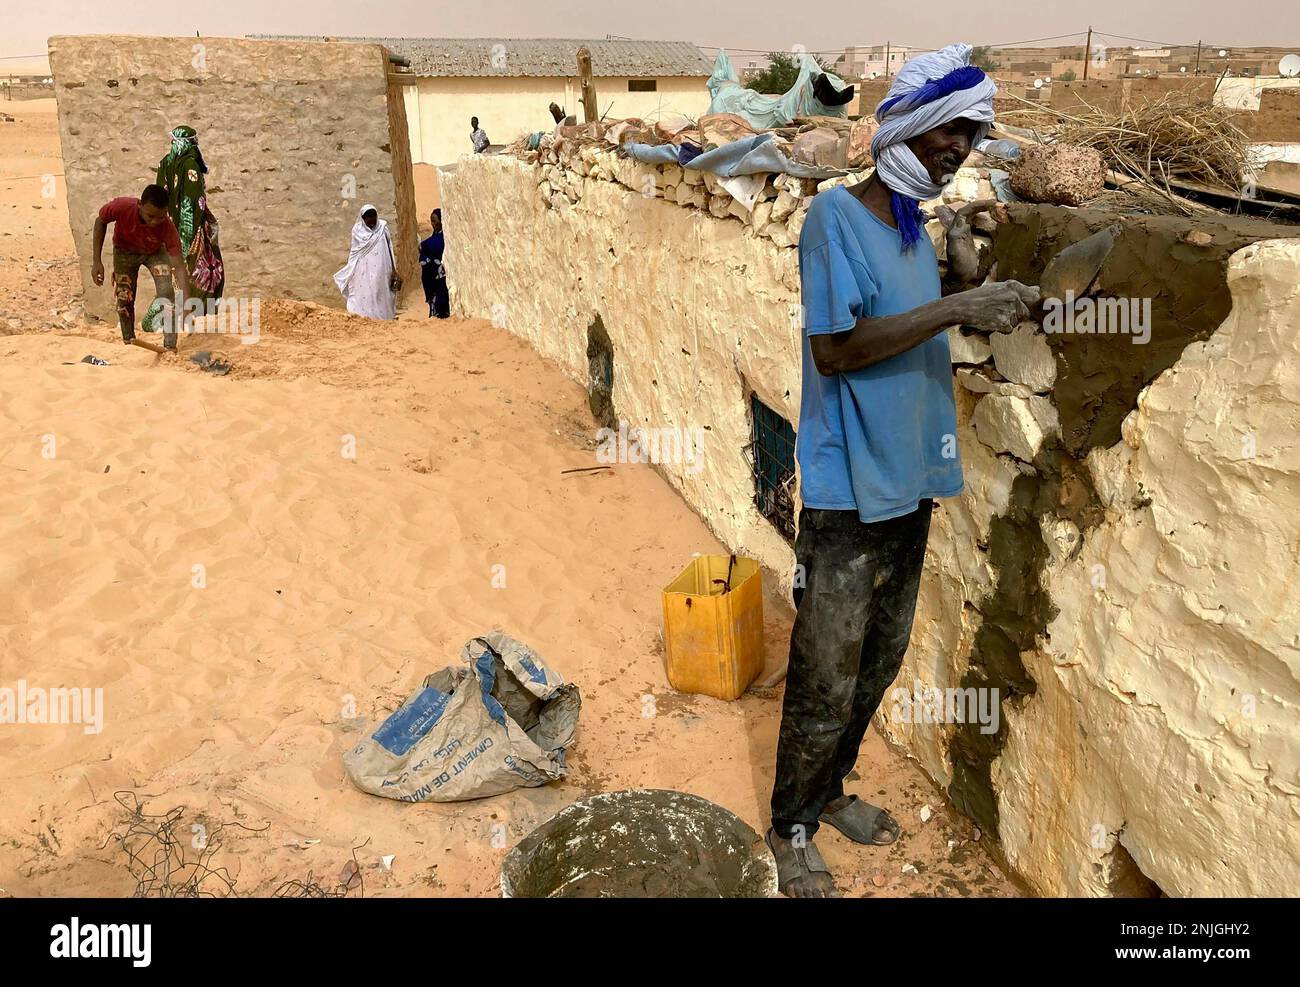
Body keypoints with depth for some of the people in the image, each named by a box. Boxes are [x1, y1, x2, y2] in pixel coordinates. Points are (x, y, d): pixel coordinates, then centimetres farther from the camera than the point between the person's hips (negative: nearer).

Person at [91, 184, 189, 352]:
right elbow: (100, 221, -13)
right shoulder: (122, 207, -37)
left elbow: (179, 266, -38)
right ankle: (128, 343, 23)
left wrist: (185, 305, -49)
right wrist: (97, 261, -16)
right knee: (124, 300, 3)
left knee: (168, 295, -20)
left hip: (155, 252, -1)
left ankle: (170, 348, -12)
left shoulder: (167, 227, -38)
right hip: (125, 251, 1)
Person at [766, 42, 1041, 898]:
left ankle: (830, 790, 38)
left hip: (910, 480, 9)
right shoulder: (836, 215, -12)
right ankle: (786, 827, 21)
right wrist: (954, 308, -22)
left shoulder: (921, 227, 12)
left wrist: (969, 277, 3)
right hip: (844, 491, -8)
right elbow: (834, 349, -20)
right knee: (825, 689, -1)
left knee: (881, 661, 19)